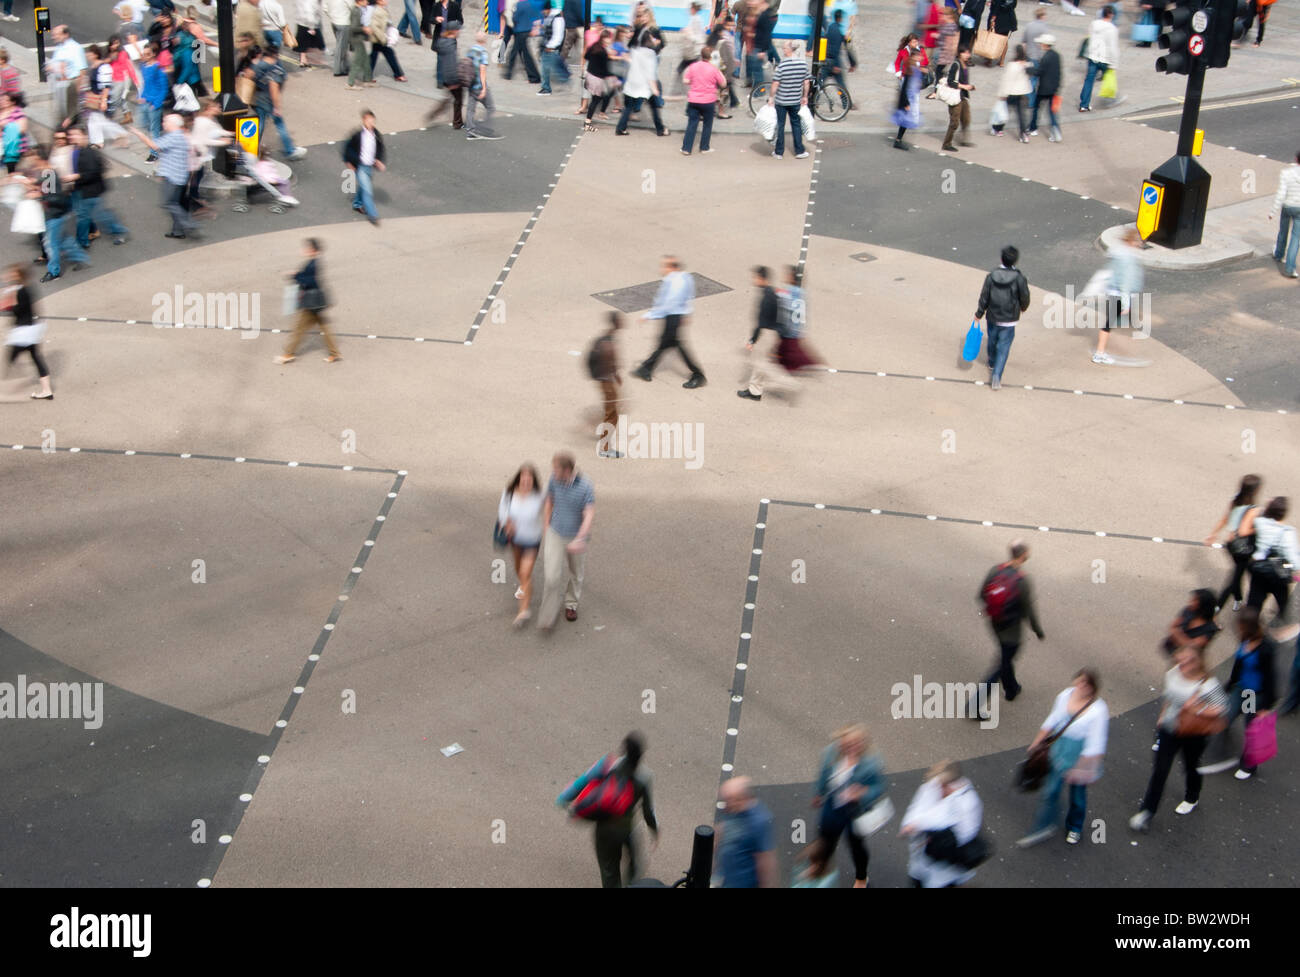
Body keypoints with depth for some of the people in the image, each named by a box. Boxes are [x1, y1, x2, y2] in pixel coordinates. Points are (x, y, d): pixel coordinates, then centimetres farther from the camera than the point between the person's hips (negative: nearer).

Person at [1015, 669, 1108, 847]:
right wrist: (1036, 743, 14)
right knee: (1051, 791, 7)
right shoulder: (1066, 696, -8)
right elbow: (1052, 721, 7)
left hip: (1081, 757, -4)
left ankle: (1074, 829, 42)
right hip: (1060, 752, 4)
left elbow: (1095, 746, -22)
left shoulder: (1098, 711, -24)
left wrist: (1081, 768, -23)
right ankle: (1043, 828, 22)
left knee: (1078, 794, 16)